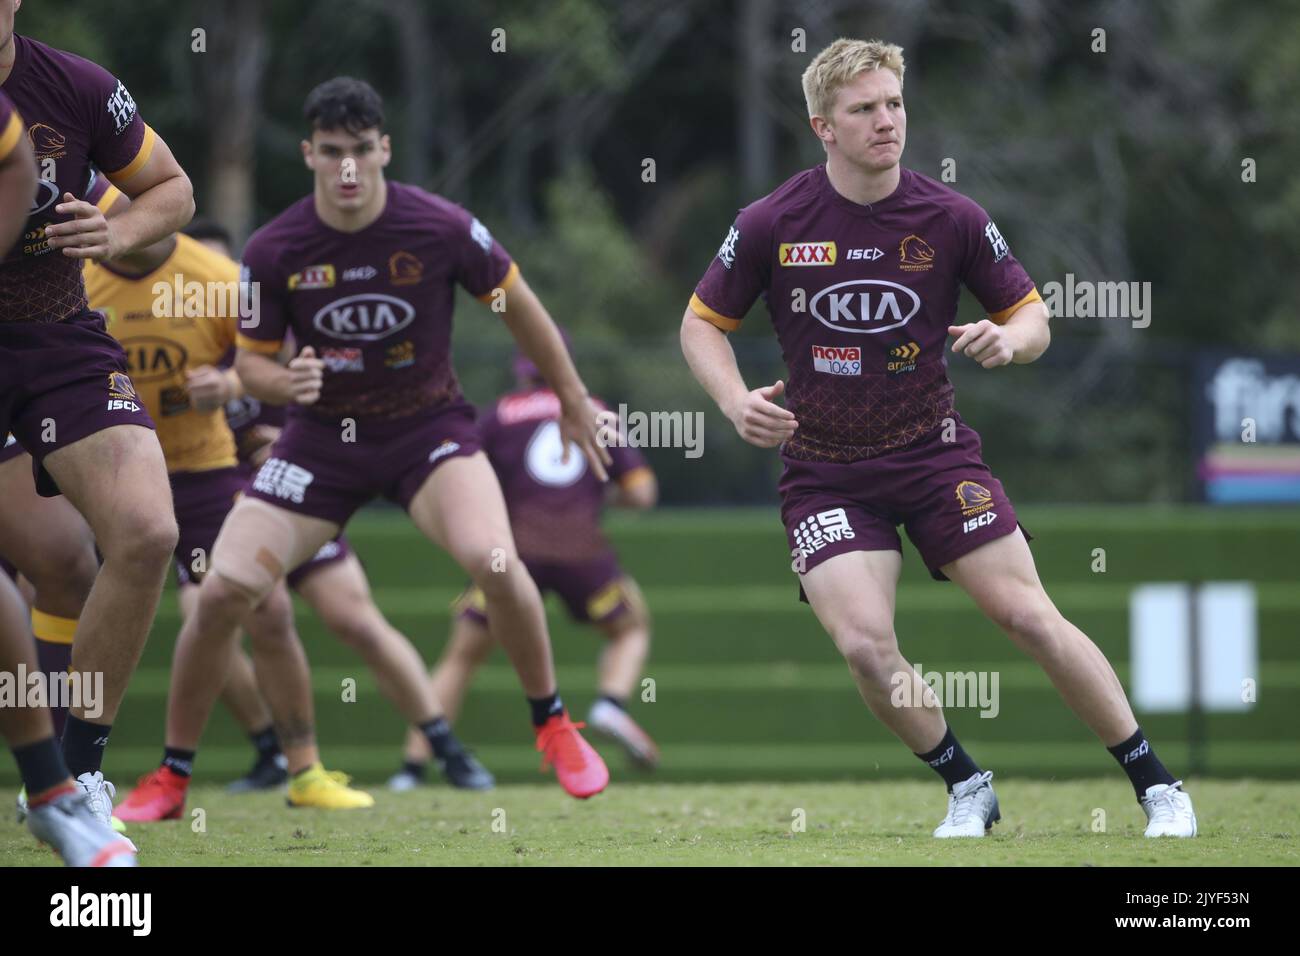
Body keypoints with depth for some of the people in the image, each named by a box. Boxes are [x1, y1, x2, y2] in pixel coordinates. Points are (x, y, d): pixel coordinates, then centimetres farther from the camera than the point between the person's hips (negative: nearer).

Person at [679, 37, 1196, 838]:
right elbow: (703, 323, 4)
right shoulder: (773, 224, -8)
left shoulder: (951, 218, -6)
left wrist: (1009, 339, -21)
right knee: (865, 644, -17)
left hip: (935, 454, 0)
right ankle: (967, 790, 7)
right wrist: (737, 401, -14)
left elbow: (1033, 317, 3)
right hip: (823, 467, 0)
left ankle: (1157, 788, 3)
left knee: (1030, 616, -9)